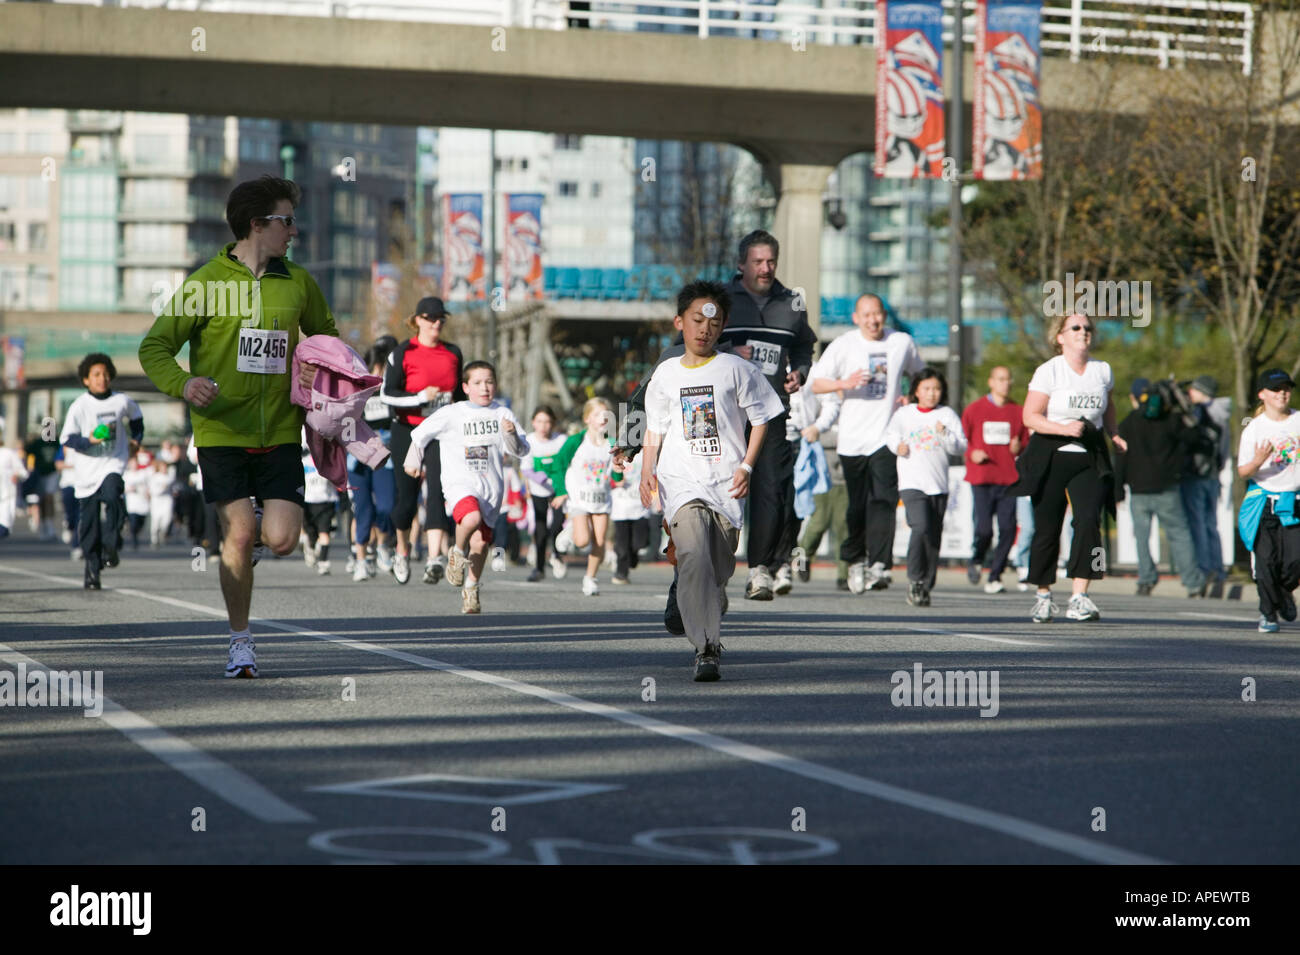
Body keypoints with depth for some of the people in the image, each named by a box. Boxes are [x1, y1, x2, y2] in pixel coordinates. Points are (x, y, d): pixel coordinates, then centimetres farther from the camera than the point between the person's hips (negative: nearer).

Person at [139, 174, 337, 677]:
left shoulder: (298, 283, 9)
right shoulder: (207, 282, -3)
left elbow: (326, 335, 28)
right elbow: (154, 348, -2)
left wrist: (320, 372, 7)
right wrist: (183, 383, -21)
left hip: (280, 432, 3)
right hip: (221, 432, -3)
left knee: (282, 540, -10)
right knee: (240, 534, -10)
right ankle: (240, 640, 8)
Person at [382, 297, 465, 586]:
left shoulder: (454, 354, 8)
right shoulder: (403, 353, -4)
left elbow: (460, 394, 19)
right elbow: (387, 393, -9)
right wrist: (422, 397, -20)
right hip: (408, 432, -2)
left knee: (437, 492, -15)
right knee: (407, 494, 5)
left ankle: (435, 557, -27)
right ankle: (402, 550, 31)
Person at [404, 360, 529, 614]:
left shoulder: (503, 414, 6)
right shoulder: (451, 414, 1)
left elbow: (520, 451, 1)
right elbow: (420, 434, 14)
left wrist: (512, 434, -18)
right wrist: (412, 461, 20)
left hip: (491, 487, 3)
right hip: (459, 483, -3)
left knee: (480, 543, 0)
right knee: (471, 518, -33)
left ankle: (471, 589, 23)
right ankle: (457, 553, -3)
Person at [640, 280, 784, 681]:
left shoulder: (736, 369, 5)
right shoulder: (666, 374, 12)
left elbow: (761, 419, 7)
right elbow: (655, 429, 20)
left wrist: (746, 466, -4)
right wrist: (647, 469, 5)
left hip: (726, 483, 0)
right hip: (681, 481, 0)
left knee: (719, 569, 2)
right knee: (693, 554, -23)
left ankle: (706, 622, 34)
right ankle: (706, 648, -28)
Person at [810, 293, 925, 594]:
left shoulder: (903, 342, 7)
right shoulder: (843, 345, 2)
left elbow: (920, 374, 24)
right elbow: (816, 384, 1)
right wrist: (845, 383, -18)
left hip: (887, 436, 0)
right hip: (852, 437, 0)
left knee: (883, 501, -15)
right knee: (857, 506, 6)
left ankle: (878, 566, -22)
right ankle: (855, 559, 26)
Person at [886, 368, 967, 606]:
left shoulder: (947, 415, 6)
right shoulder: (904, 414, 5)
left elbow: (961, 446, 2)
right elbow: (891, 434, 20)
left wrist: (945, 434, -15)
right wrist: (897, 446, 0)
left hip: (938, 485, 2)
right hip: (912, 483, -2)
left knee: (934, 537, 3)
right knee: (921, 527, -20)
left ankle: (926, 587, 14)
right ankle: (914, 578, -5)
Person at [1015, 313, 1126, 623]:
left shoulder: (1102, 371, 8)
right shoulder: (1049, 371, -5)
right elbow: (1030, 416, -10)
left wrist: (1114, 435, 12)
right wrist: (1064, 428, -22)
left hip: (1090, 458, 3)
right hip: (1051, 457, -2)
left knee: (1088, 520, -16)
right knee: (1047, 528, 2)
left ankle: (1079, 598, -19)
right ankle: (1043, 596, 21)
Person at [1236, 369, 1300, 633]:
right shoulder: (1253, 429, -2)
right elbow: (1243, 472, -4)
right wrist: (1258, 461, -24)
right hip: (1263, 500, -1)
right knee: (1265, 559, -5)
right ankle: (1268, 613, 11)